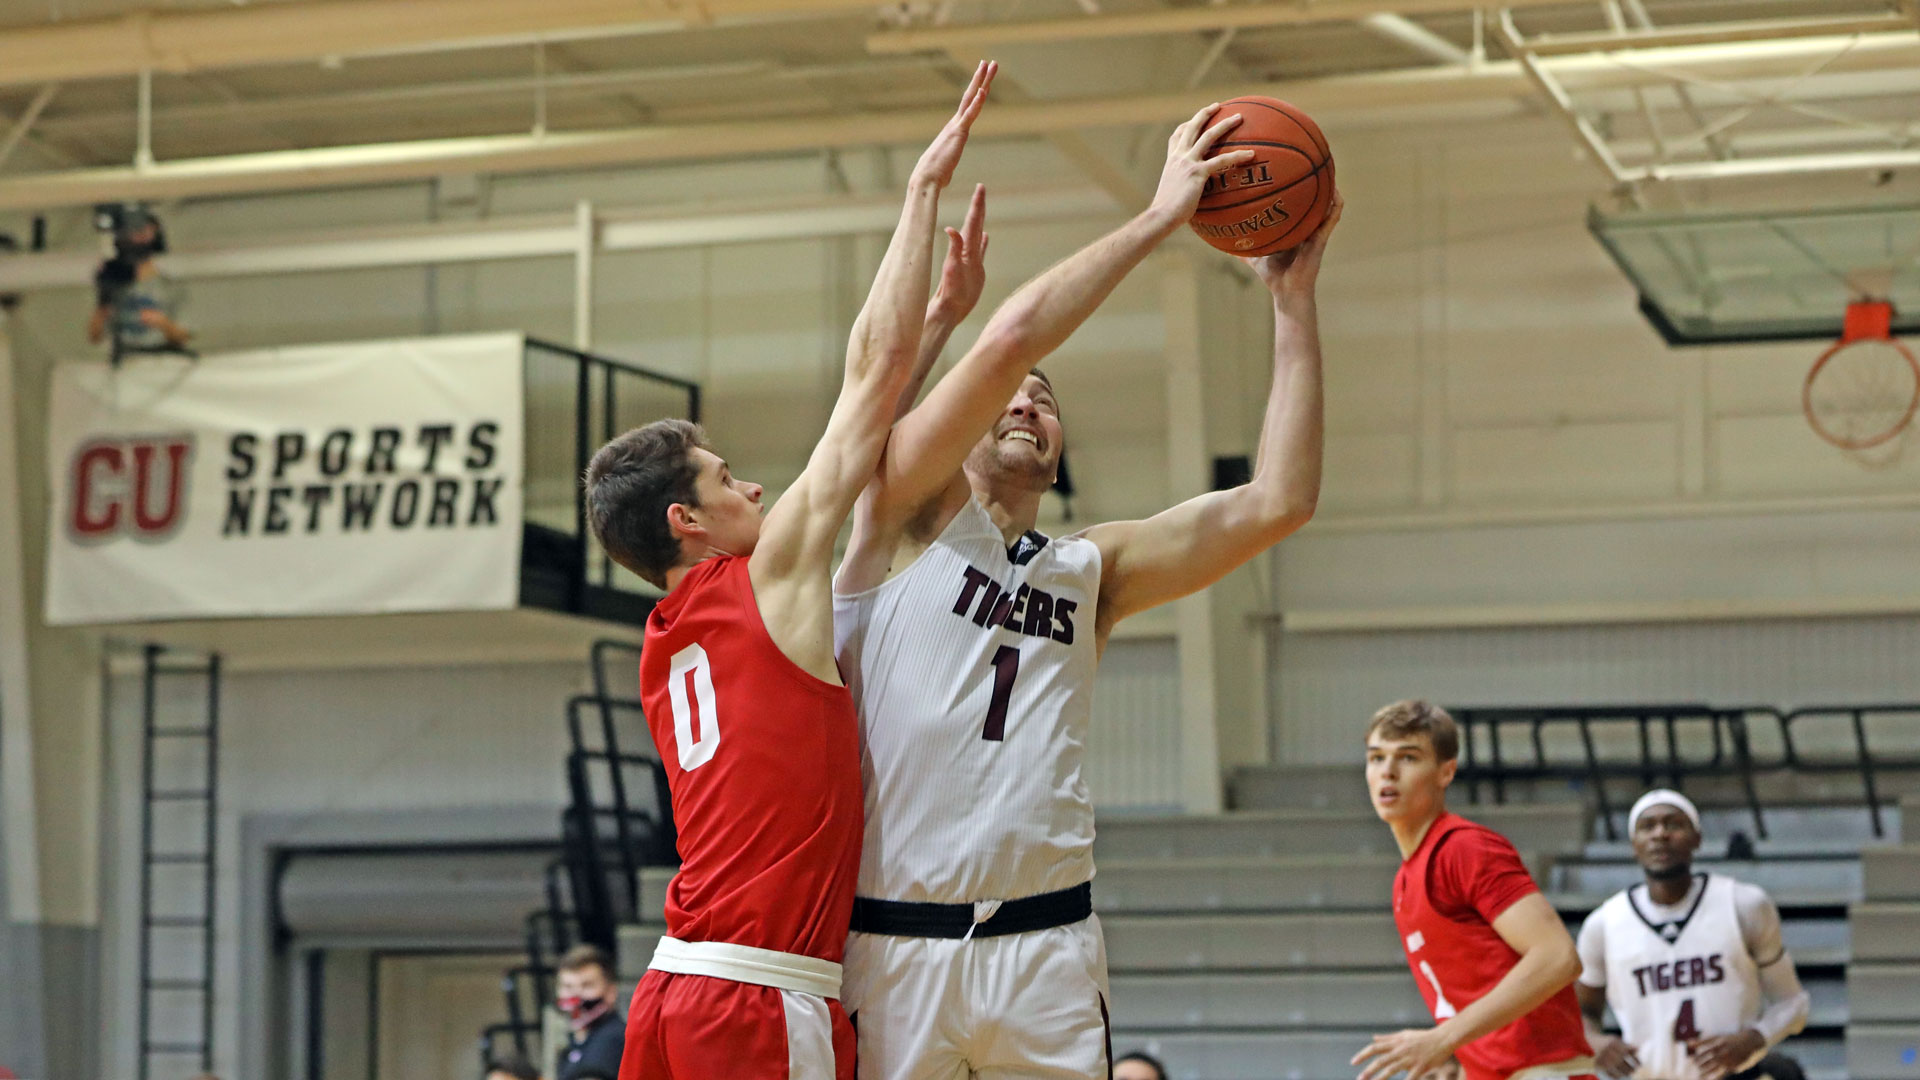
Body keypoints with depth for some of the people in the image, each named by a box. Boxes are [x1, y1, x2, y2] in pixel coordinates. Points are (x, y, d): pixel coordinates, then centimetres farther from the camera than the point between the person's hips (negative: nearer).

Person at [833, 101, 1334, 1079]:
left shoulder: (1092, 568, 17)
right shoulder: (910, 512, 6)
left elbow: (1277, 503, 6)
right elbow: (1011, 334, -9)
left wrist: (1292, 306, 4)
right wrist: (1157, 218, -3)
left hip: (1043, 942, 3)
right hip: (893, 945, -3)